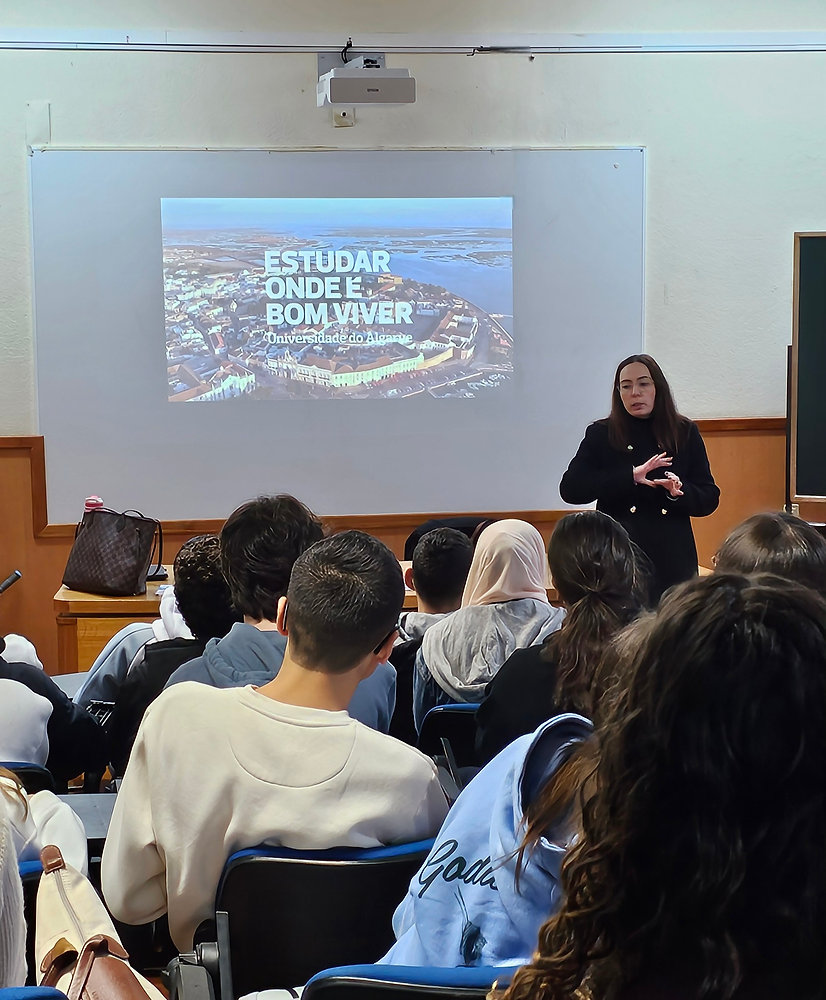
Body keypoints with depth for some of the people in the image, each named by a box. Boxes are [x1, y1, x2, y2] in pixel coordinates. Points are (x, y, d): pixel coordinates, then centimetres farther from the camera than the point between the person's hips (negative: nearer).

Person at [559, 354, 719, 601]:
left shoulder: (685, 433, 9)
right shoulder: (601, 434, 6)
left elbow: (709, 499, 9)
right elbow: (569, 490, -5)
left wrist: (679, 492, -13)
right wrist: (630, 476, -14)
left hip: (671, 560, 1)